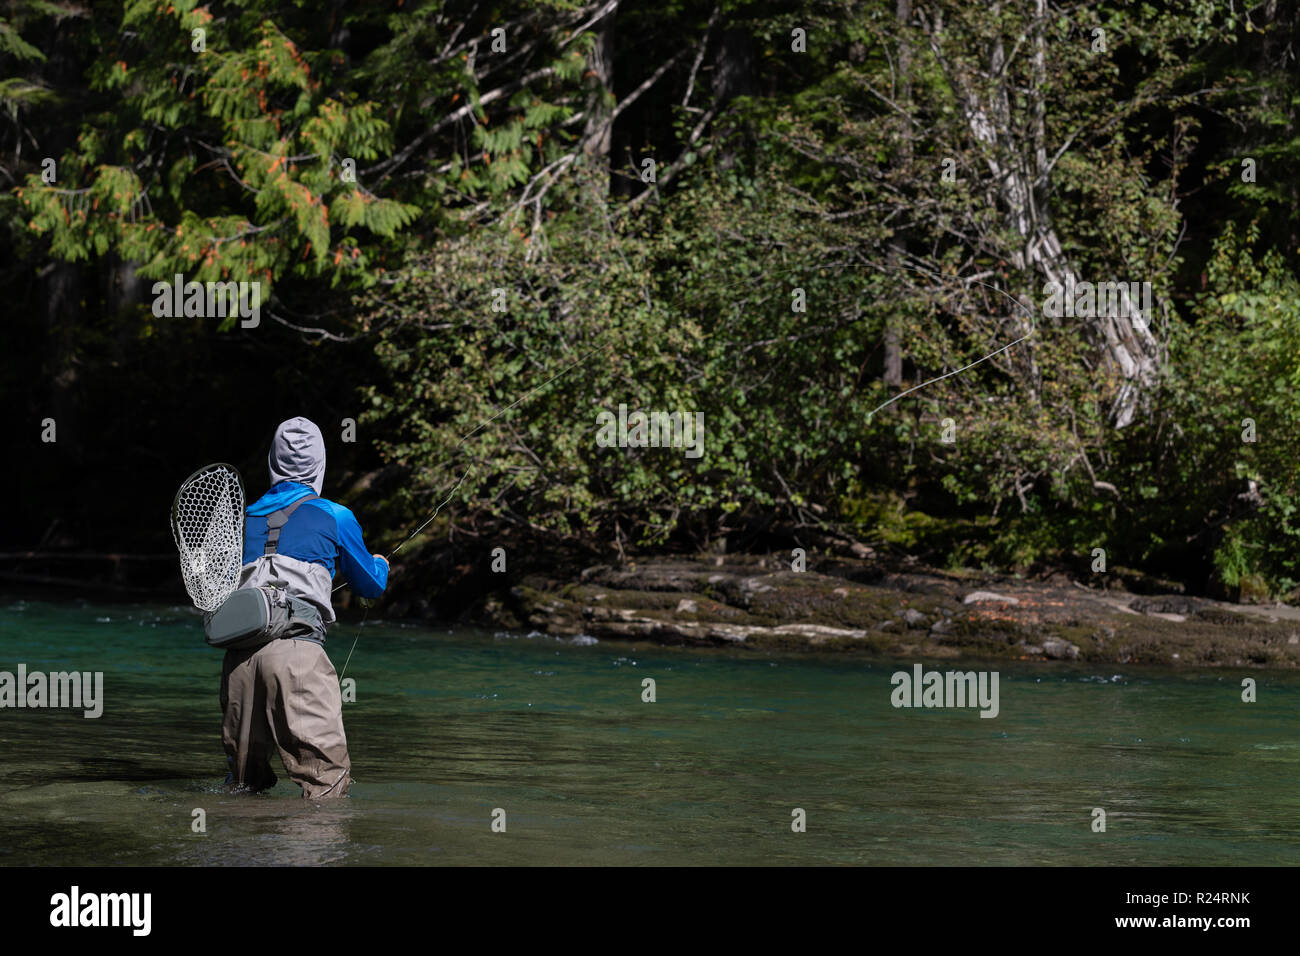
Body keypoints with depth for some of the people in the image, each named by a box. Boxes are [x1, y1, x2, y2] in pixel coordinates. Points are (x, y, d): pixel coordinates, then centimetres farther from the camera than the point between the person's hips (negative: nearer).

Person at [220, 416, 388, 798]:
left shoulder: (242, 518, 19)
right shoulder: (333, 517, 8)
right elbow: (371, 585, 21)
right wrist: (380, 565, 45)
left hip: (239, 657, 5)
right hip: (297, 652, -4)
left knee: (243, 784, 16)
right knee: (329, 782, -7)